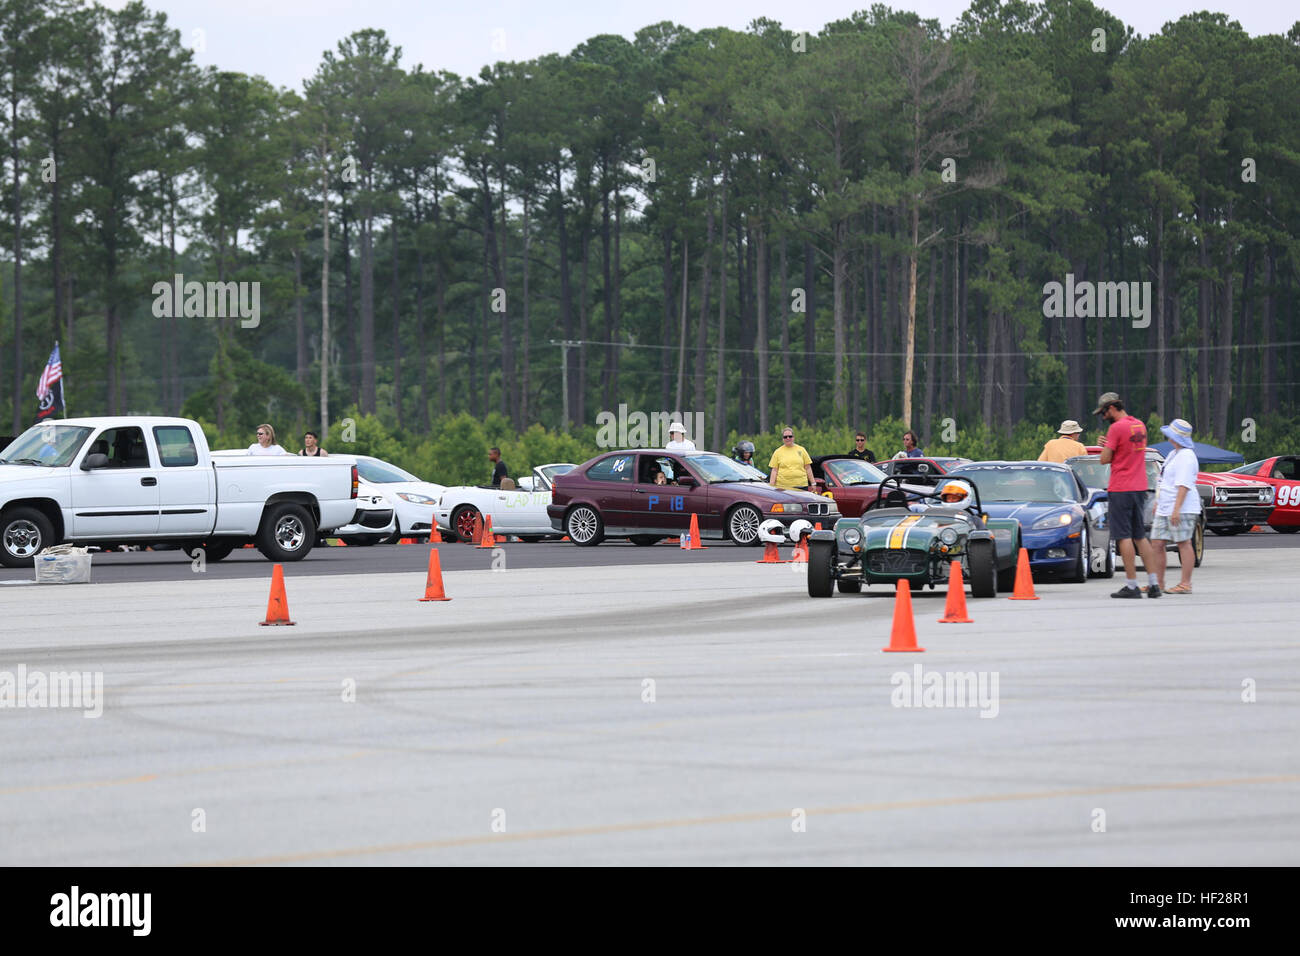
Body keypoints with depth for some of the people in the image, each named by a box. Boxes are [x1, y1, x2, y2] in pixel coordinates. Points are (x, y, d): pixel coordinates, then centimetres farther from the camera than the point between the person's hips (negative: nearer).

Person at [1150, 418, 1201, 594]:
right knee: (1156, 544, 7)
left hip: (1181, 509, -11)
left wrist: (1176, 509, -27)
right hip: (1165, 510, 11)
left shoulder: (1186, 456, -14)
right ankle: (1158, 584, 12)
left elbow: (1184, 485, -22)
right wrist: (1158, 503, 26)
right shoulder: (1174, 454, 19)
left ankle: (1185, 584, -6)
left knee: (1183, 544, -7)